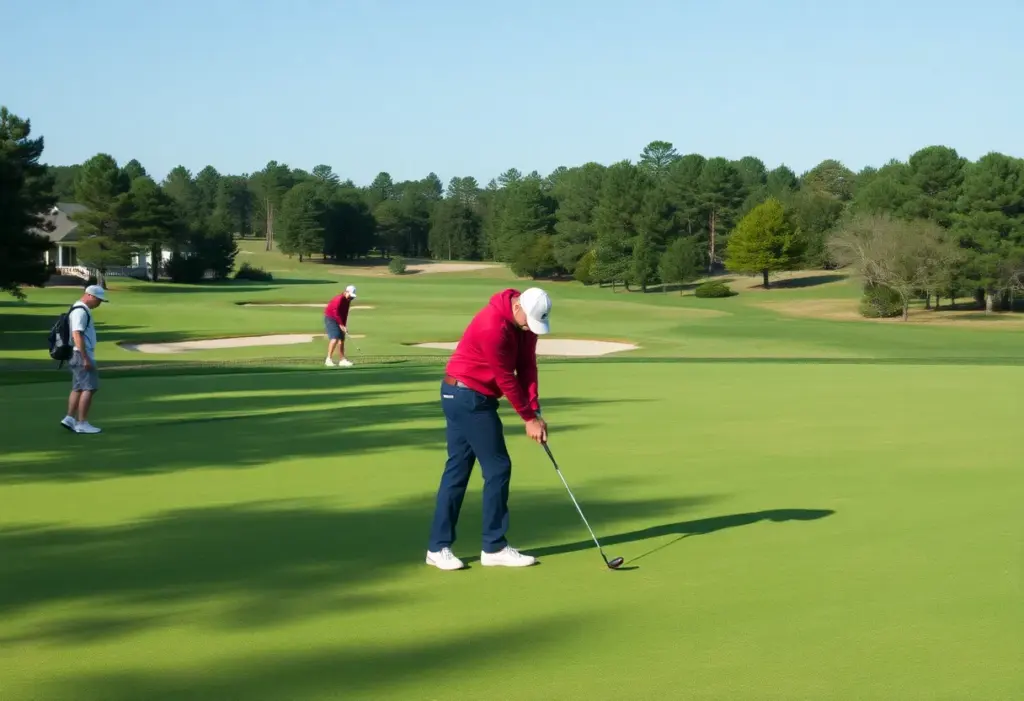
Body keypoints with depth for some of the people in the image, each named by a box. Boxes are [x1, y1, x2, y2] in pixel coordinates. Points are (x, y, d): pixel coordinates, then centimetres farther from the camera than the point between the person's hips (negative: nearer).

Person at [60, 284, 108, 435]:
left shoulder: (81, 310, 17)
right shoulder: (80, 311, -16)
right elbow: (77, 335, -24)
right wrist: (86, 358, -25)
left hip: (82, 356, 10)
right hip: (82, 355, -10)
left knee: (78, 388, 13)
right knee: (88, 388, -9)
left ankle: (70, 418, 14)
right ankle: (82, 423, -8)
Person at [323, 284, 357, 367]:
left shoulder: (347, 300, 6)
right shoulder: (339, 299, -22)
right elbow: (336, 313, -25)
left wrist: (344, 326, 3)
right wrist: (341, 325, -23)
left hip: (339, 321, 9)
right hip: (330, 319, -9)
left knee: (341, 339, 7)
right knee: (335, 338, -20)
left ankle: (342, 360, 12)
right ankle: (328, 359, -19)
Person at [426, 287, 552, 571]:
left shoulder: (527, 320, 1)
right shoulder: (493, 327, -27)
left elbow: (527, 366, 0)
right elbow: (506, 378, -20)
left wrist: (534, 411, -10)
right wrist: (528, 418, -11)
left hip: (465, 397, 9)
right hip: (468, 397, -9)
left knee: (458, 469, 8)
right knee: (498, 467, -5)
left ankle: (438, 547, 10)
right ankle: (494, 547, 4)